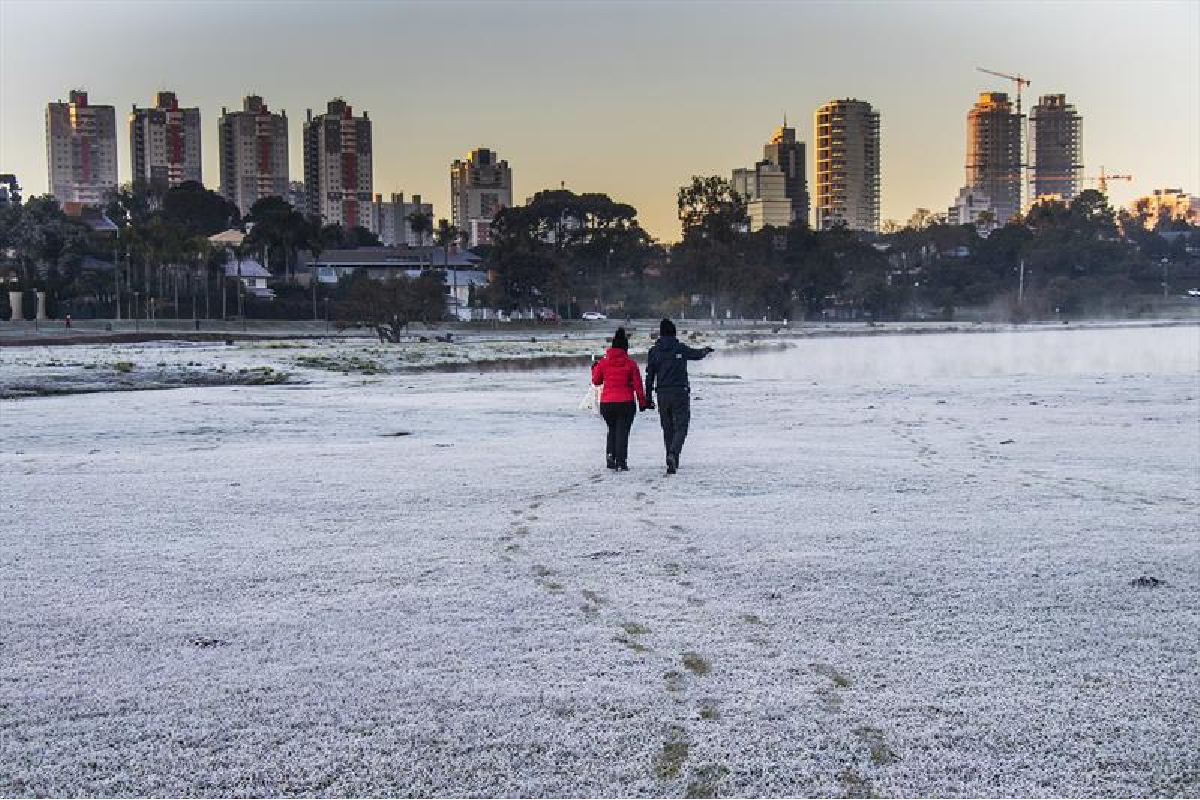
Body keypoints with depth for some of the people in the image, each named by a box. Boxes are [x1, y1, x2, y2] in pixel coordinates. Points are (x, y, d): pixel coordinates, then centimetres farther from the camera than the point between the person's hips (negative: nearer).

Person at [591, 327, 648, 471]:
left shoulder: (603, 363, 0)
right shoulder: (631, 363, -5)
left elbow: (596, 381, 13)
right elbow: (637, 385, -2)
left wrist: (594, 368, 32)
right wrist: (642, 402, 8)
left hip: (606, 403, 2)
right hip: (626, 403, -2)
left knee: (612, 430, 21)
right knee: (623, 432, 4)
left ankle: (610, 457, 8)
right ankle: (621, 461, -2)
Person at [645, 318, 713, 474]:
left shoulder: (654, 351, 2)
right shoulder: (681, 348, -3)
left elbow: (649, 376, 2)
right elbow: (697, 354, 16)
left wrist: (649, 397, 7)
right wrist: (706, 350, 39)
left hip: (662, 394, 3)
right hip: (680, 393, -3)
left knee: (667, 429, 13)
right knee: (680, 427, -1)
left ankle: (672, 463, 18)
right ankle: (673, 454, -26)